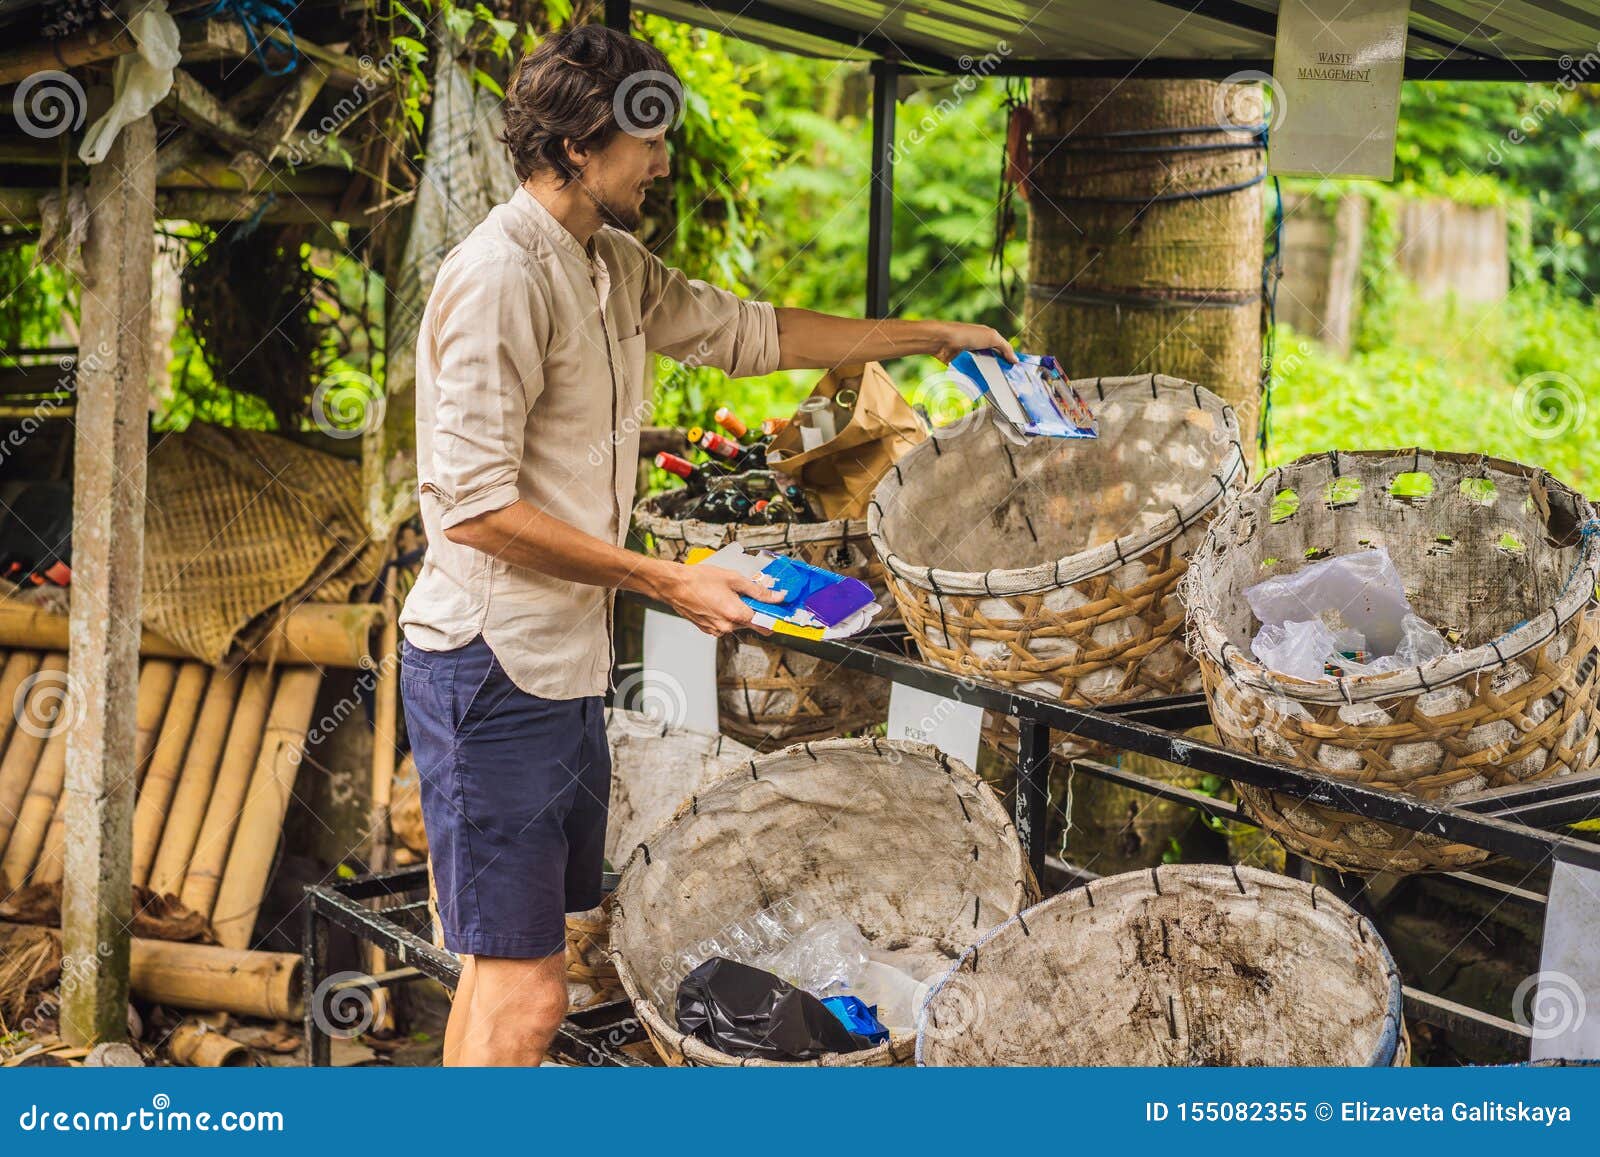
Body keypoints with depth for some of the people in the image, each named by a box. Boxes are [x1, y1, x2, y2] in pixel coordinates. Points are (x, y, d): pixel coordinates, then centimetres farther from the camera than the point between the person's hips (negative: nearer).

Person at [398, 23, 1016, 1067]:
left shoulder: (614, 269, 13)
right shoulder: (503, 275, -17)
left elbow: (751, 332, 26)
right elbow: (475, 507, -21)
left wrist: (930, 337, 29)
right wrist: (666, 581, -19)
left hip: (563, 666, 10)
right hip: (494, 667, -10)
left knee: (504, 967, 15)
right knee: (525, 994, -7)